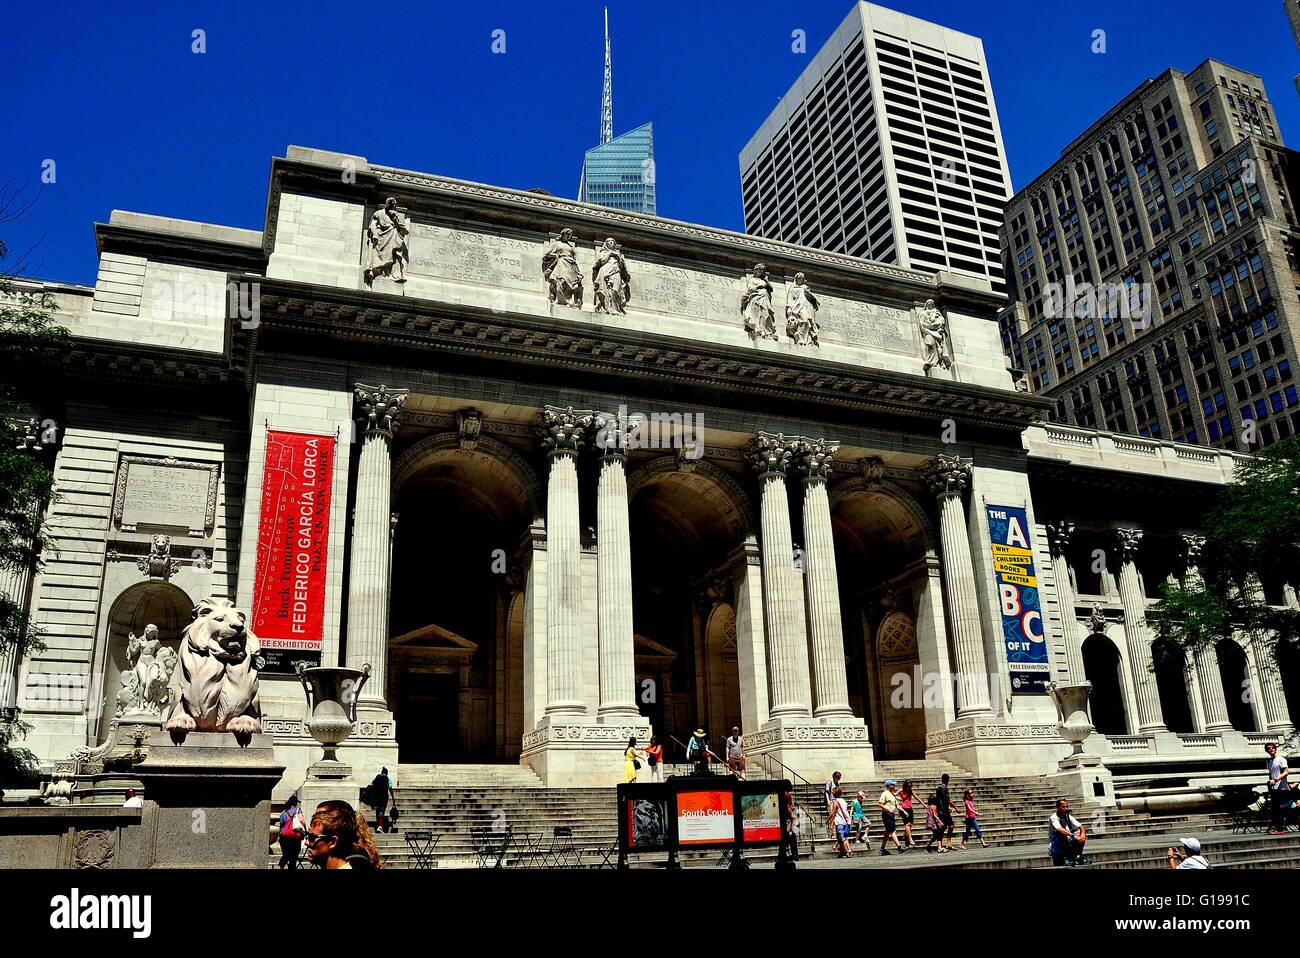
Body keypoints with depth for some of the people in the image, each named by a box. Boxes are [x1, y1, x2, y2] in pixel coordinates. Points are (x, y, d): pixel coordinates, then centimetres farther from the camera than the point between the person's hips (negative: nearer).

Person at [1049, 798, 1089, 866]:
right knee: (1060, 834, -34)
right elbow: (1060, 830, -32)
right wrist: (1074, 836, -44)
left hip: (1068, 844, 6)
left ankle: (1078, 857, -11)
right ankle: (1065, 858, -24)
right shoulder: (1053, 818, -15)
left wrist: (1083, 834, -29)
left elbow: (1080, 826, -7)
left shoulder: (1069, 817, 5)